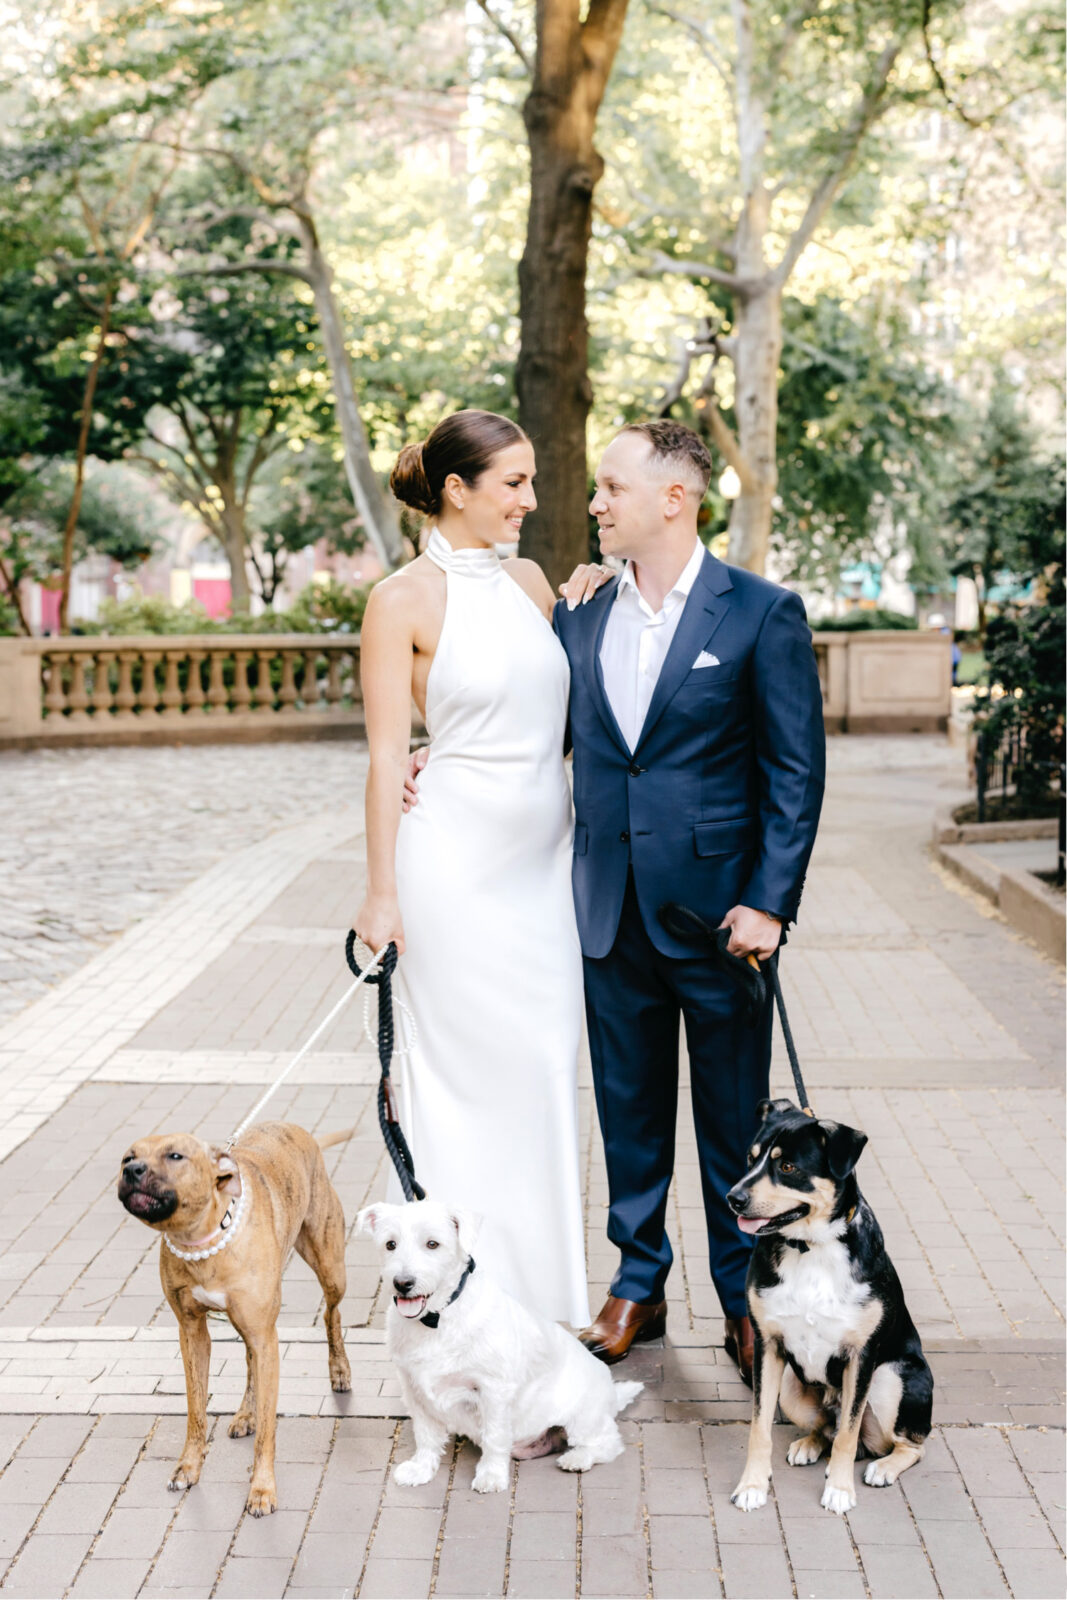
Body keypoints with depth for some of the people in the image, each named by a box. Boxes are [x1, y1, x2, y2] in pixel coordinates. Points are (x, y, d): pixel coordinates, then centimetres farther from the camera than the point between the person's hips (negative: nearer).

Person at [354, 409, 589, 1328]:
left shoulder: (529, 582, 10)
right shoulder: (405, 600, -8)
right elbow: (387, 754, -9)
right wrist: (381, 892, -10)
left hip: (543, 856, 6)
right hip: (457, 860, -6)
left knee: (546, 1067, 9)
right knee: (467, 1064, 1)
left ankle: (546, 1280, 22)